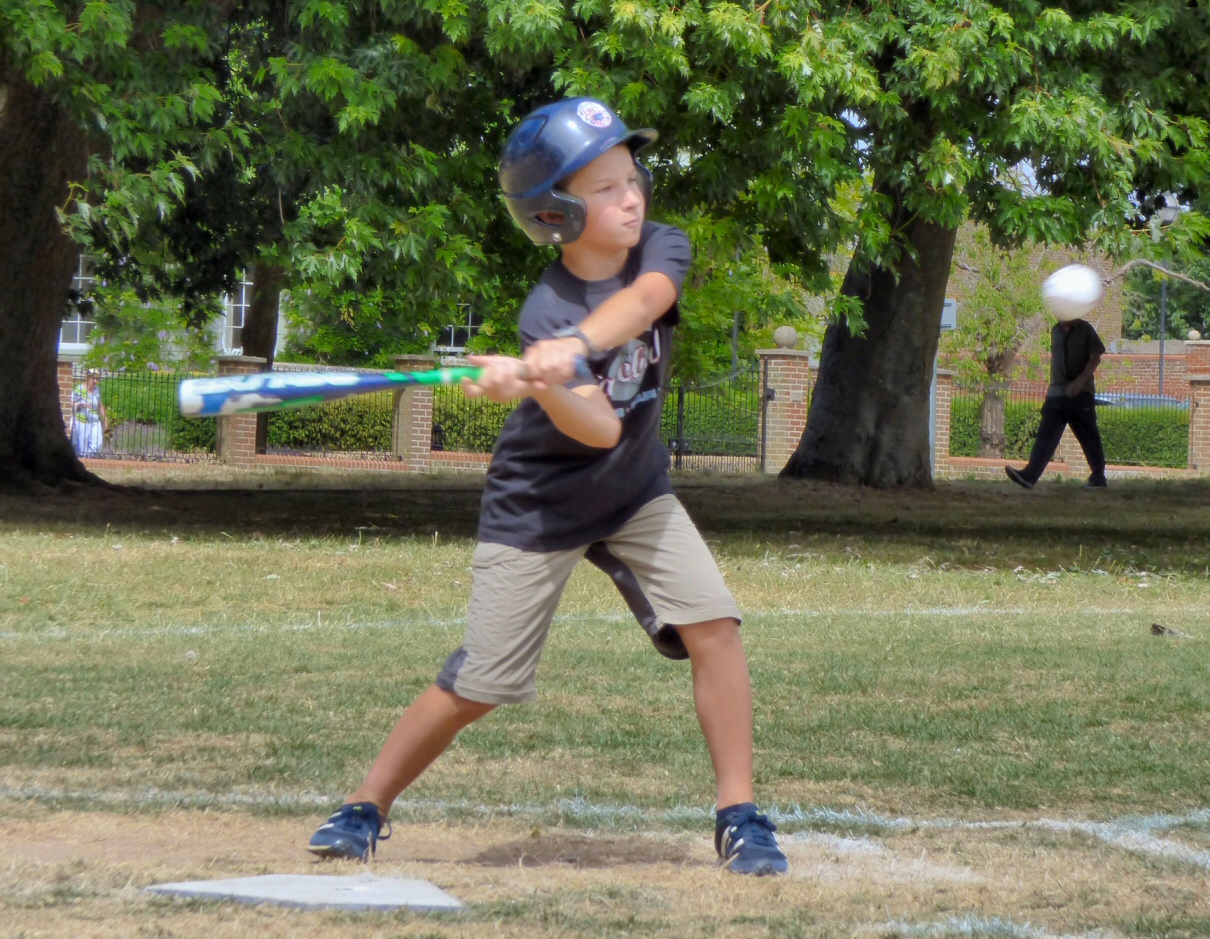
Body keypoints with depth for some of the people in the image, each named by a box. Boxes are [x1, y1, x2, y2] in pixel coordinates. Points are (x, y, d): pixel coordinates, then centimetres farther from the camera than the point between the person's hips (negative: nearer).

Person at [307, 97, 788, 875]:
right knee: (479, 686, -5)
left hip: (635, 492, 4)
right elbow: (599, 429, -36)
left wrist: (573, 347, -52)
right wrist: (542, 386, -55)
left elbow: (644, 300, -36)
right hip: (538, 510, -4)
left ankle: (740, 816, -7)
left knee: (714, 625, -15)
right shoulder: (546, 317, -24)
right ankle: (366, 808, 13)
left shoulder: (663, 248, -11)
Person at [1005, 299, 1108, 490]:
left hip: (1080, 393, -5)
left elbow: (1096, 357, -8)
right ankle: (1029, 475, -17)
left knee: (1089, 438, 3)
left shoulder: (1084, 329, -4)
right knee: (1046, 435, -6)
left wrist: (1080, 380, -18)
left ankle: (1099, 478, 14)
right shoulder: (1055, 331, 13)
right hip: (1057, 393, 5)